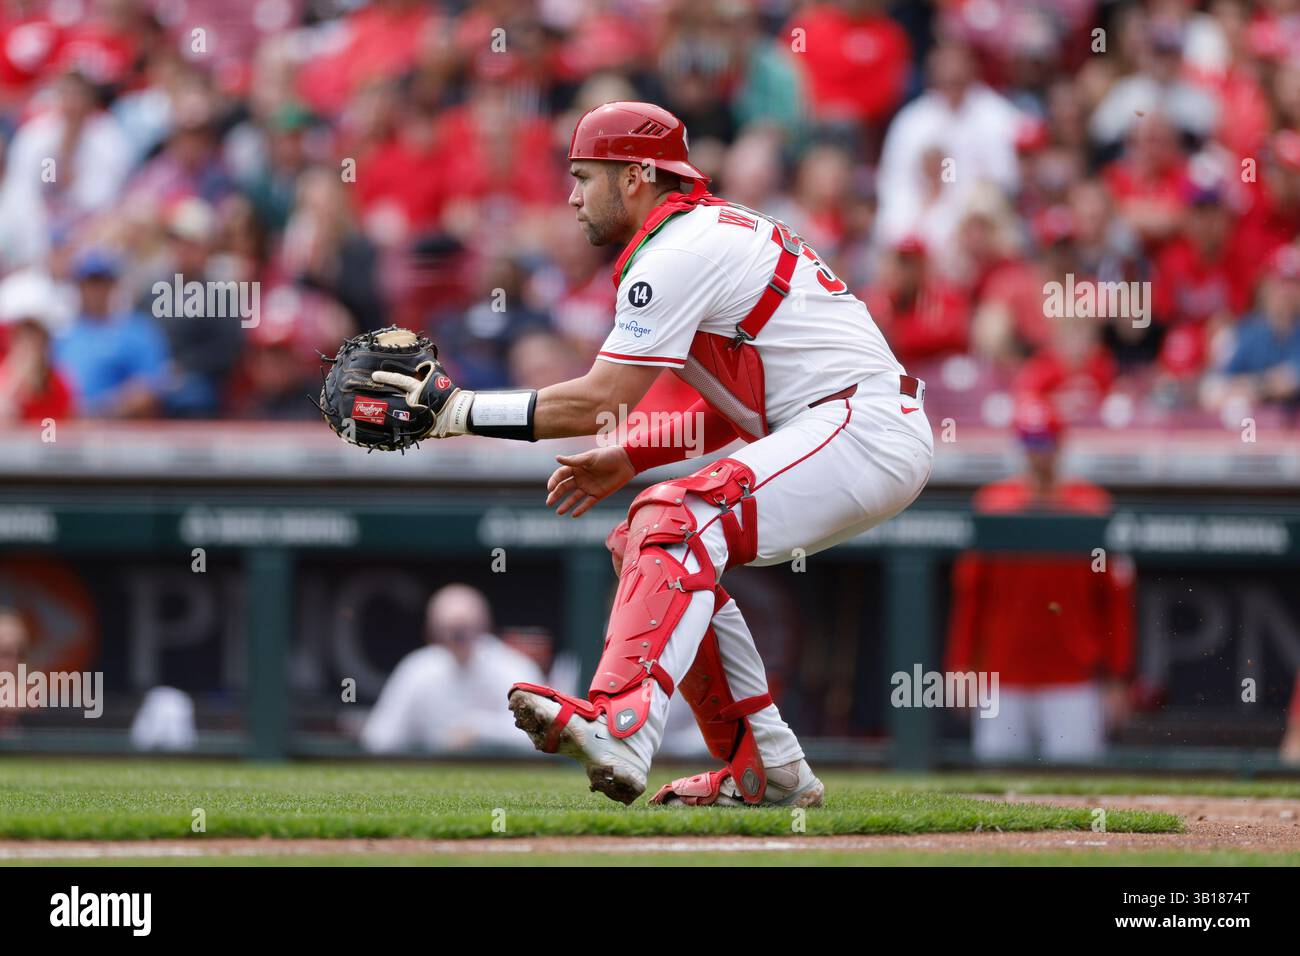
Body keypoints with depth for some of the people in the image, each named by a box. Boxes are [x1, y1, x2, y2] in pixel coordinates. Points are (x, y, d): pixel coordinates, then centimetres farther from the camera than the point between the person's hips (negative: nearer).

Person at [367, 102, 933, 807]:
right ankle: (766, 770, 12)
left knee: (678, 522, -26)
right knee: (643, 543, 13)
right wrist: (628, 458, 14)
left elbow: (600, 400, -15)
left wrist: (456, 409, -11)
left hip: (865, 429, -10)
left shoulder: (675, 254, -10)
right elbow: (739, 406, 22)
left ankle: (620, 728, -47)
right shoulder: (720, 232, 21)